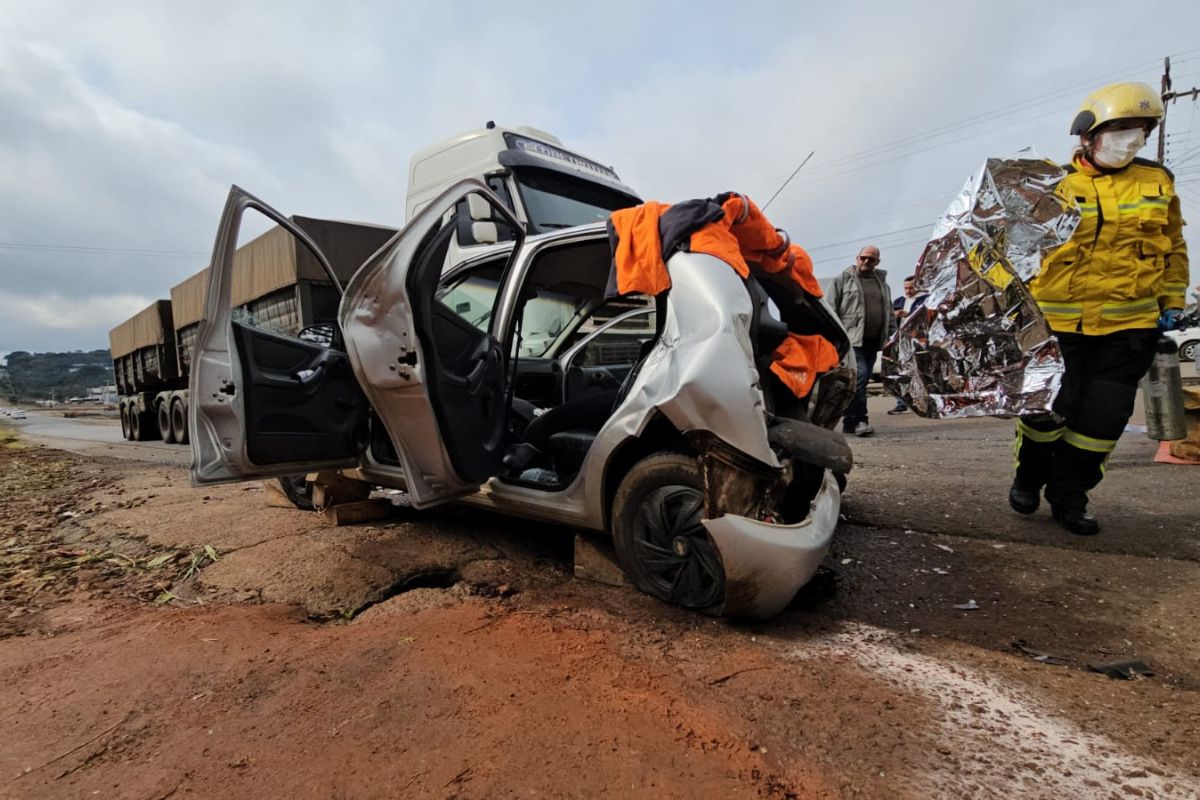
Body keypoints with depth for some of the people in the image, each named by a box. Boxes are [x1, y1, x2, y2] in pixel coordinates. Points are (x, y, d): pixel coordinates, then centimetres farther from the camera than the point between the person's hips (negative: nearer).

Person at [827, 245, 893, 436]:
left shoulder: (882, 283, 22)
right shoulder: (842, 280, 5)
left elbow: (889, 313, 27)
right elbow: (831, 310, -1)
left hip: (873, 341, 6)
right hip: (851, 339, -6)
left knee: (862, 380, 7)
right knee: (859, 376, -19)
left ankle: (850, 423, 13)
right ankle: (860, 420, -15)